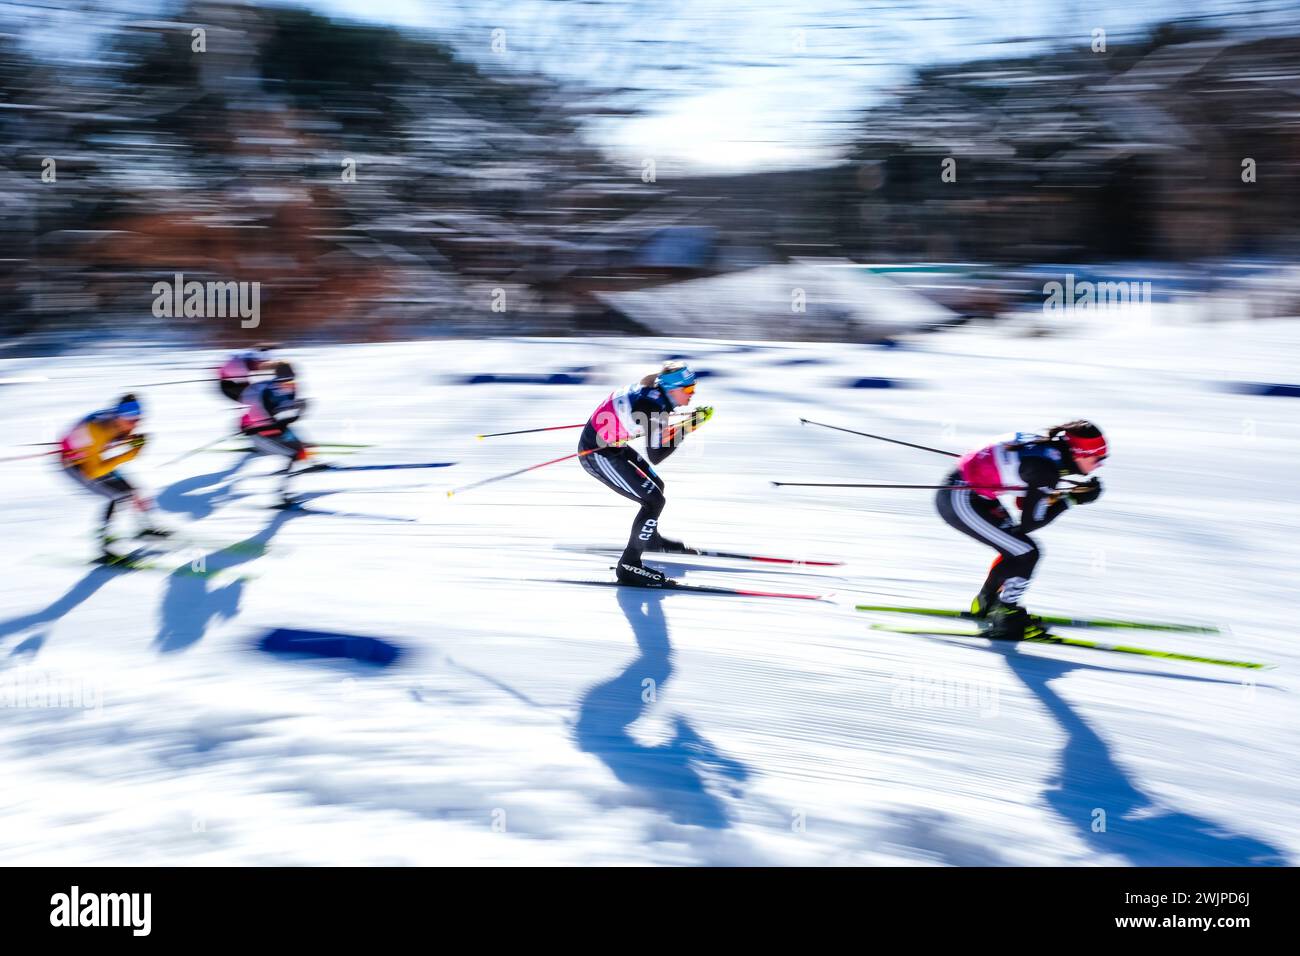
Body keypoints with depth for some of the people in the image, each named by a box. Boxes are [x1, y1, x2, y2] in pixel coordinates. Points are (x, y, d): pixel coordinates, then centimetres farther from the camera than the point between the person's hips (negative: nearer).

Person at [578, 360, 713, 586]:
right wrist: (687, 428, -21)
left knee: (656, 485, 22)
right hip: (597, 455, -10)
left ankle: (650, 538, 48)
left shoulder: (653, 386, -2)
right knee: (654, 500, -10)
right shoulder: (655, 409, -27)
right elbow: (655, 456, -23)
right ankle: (629, 566, -2)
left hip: (612, 445, 10)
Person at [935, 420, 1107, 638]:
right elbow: (1029, 523, -16)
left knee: (1016, 548, 18)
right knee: (1026, 553, -7)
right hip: (960, 501, -9)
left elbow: (1023, 503, 15)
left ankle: (985, 604, 33)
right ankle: (1004, 618, 5)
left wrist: (1057, 494, 2)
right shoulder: (1046, 469, -22)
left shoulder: (1050, 447, 4)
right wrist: (1070, 499, -10)